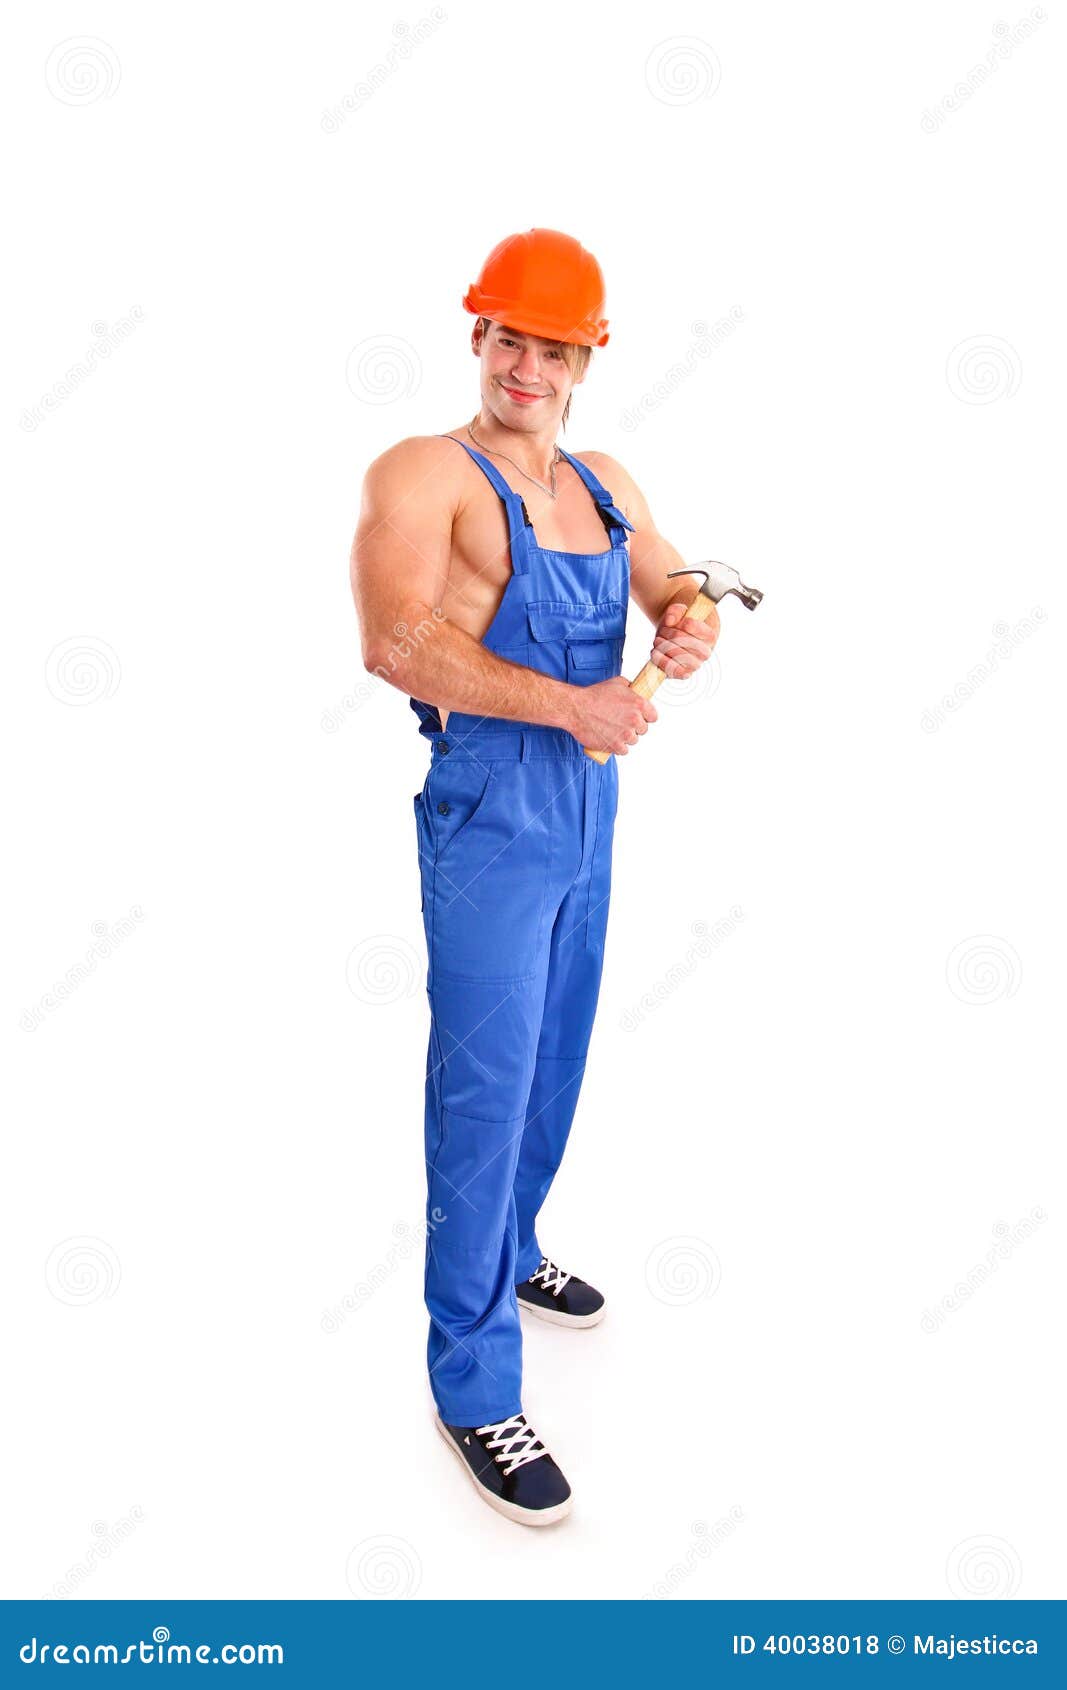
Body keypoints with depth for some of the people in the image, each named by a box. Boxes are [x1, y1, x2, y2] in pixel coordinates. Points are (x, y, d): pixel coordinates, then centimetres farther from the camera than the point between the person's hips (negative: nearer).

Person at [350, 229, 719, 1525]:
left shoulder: (605, 484, 12)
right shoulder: (423, 474, -10)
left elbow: (674, 594, 19)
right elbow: (395, 643, -24)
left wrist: (691, 625, -6)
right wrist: (570, 704, -25)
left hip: (588, 811, 8)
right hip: (488, 820, -7)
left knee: (554, 1065, 19)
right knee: (485, 1091, -3)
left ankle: (506, 1254, 43)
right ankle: (473, 1384, 11)